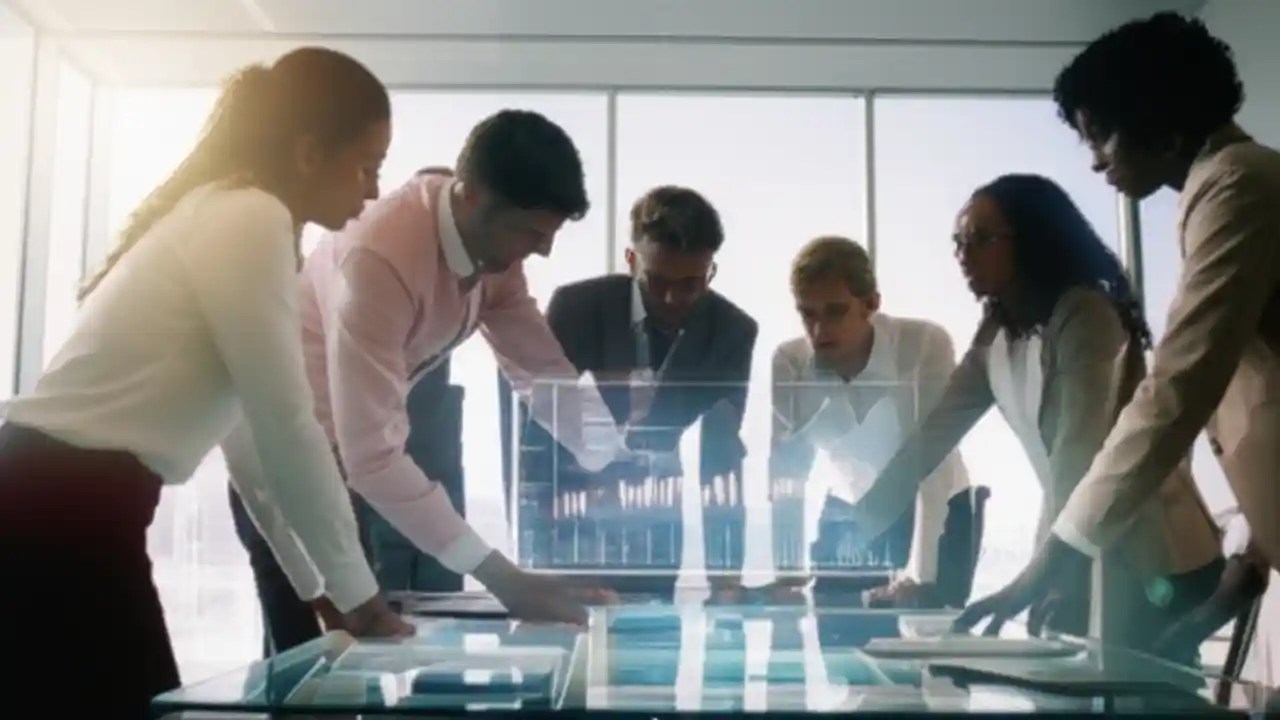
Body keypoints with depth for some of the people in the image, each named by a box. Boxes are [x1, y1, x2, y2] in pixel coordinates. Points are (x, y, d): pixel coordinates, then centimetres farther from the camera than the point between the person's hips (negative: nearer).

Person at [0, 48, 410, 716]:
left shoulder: (219, 213, 16)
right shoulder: (251, 218, -13)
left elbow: (256, 431, 15)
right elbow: (285, 427, -14)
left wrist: (321, 585, 15)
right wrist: (359, 594, -5)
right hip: (61, 519, -9)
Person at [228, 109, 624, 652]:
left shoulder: (495, 241, -12)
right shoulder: (381, 255, -35)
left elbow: (544, 370, -3)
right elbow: (371, 454, -39)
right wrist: (498, 577, -41)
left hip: (360, 432, 7)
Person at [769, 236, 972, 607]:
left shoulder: (926, 345, -28)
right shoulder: (787, 364, -19)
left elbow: (934, 465, -31)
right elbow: (782, 476, -17)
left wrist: (920, 575, -38)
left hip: (939, 512, -2)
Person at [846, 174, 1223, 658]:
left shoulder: (1084, 314, -19)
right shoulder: (995, 335, 4)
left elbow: (1081, 454, -27)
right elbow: (932, 436, 1)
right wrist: (855, 528, -6)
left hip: (1157, 562, -7)